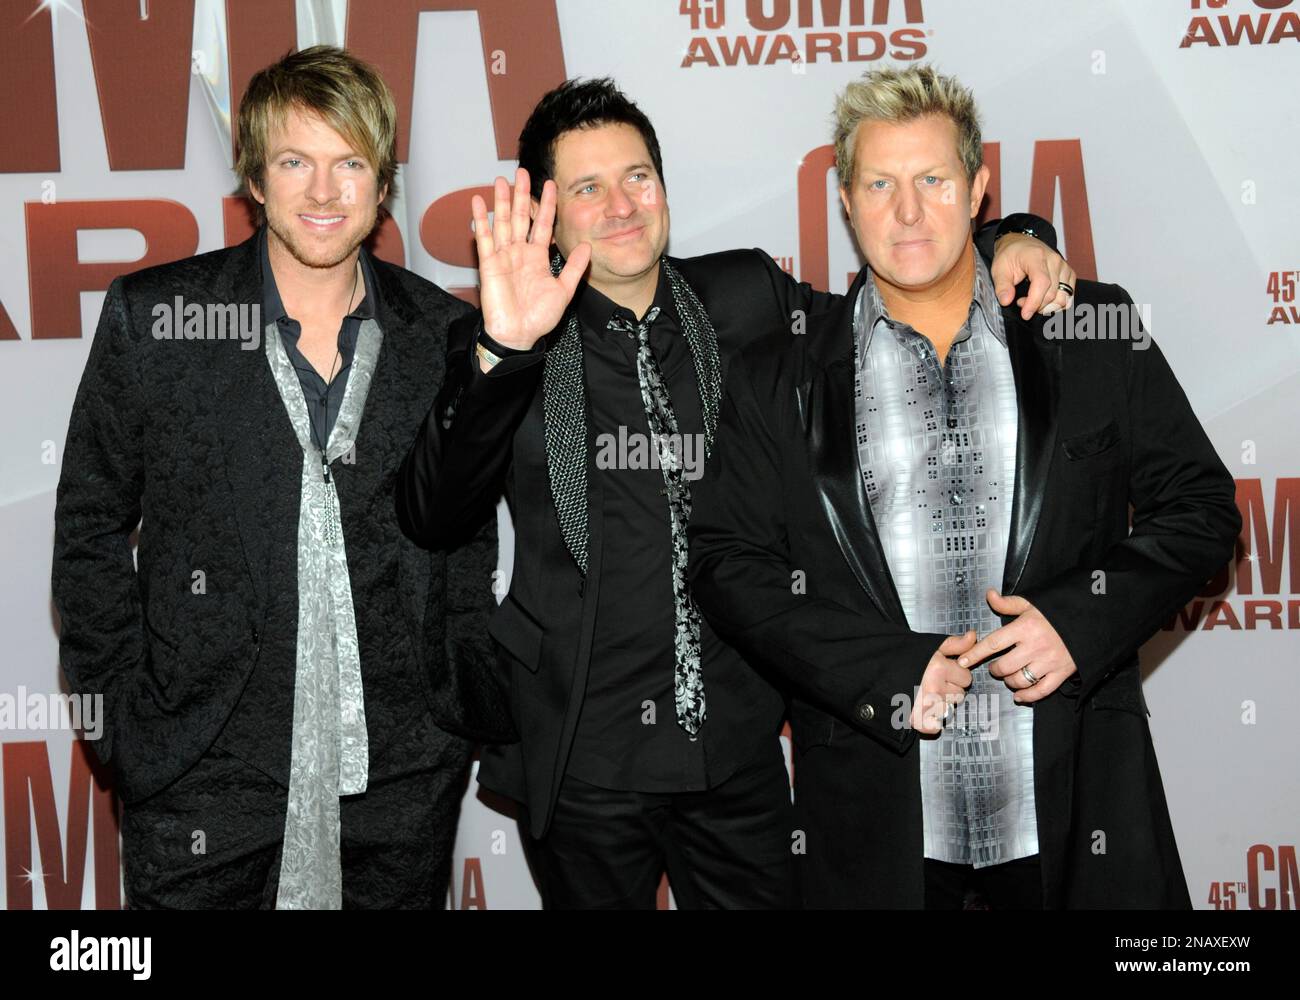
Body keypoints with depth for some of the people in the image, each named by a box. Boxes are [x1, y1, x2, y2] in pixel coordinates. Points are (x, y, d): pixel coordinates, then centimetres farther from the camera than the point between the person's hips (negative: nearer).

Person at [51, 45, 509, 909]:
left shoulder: (444, 334, 3)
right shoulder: (152, 317, -2)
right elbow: (92, 524, 3)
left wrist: (483, 716, 5)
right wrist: (120, 708, -2)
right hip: (202, 782, -1)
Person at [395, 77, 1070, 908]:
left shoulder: (745, 299, 3)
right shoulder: (504, 352, -6)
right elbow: (433, 519, -18)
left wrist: (1000, 250, -1)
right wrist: (502, 352, -32)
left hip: (737, 748, 3)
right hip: (583, 762, -2)